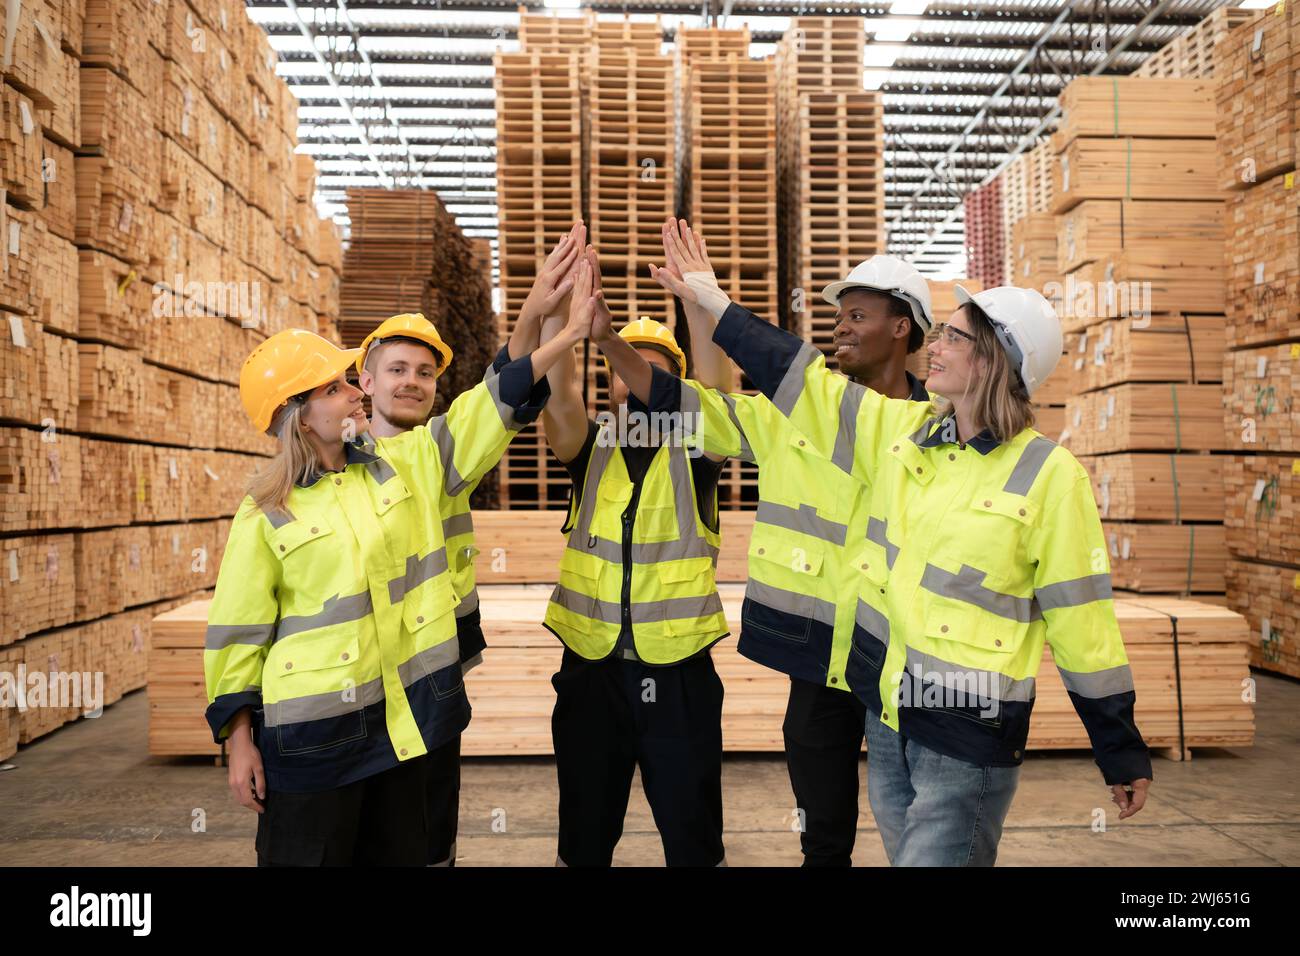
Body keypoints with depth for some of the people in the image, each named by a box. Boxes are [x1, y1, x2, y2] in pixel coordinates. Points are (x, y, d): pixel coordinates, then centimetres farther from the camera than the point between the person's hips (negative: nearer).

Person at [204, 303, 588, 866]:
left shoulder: (406, 464, 3)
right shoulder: (265, 514, -7)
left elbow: (489, 410, 0)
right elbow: (237, 633, -3)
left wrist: (567, 335, -7)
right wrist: (240, 742, -4)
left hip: (404, 713, 4)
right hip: (313, 729, -3)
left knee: (400, 853, 18)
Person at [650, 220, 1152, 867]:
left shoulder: (1049, 477, -13)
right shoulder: (900, 429, 1)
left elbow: (1080, 624, -10)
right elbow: (806, 383, 7)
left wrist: (1122, 755, -2)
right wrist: (717, 307, 9)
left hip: (969, 739, -6)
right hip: (885, 716, 6)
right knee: (904, 853, 21)